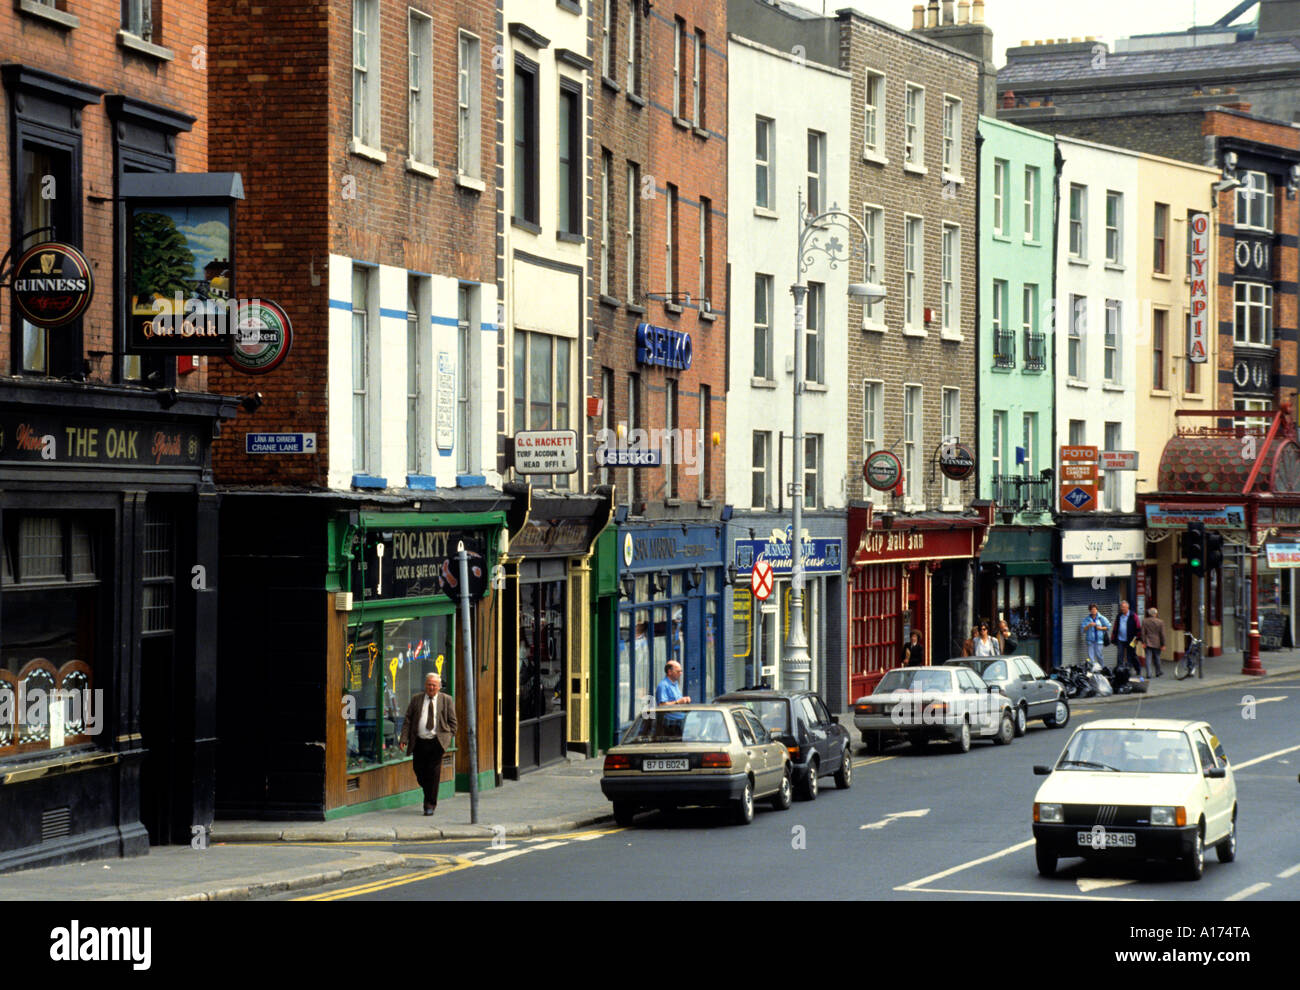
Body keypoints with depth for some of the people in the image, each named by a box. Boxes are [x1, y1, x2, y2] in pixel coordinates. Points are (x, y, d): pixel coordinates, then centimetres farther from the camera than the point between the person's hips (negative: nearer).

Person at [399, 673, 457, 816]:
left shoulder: (447, 700, 6)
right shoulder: (416, 699, 9)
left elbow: (452, 721, 9)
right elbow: (408, 720, 7)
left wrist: (449, 738, 0)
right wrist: (404, 738, -2)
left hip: (437, 743, -2)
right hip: (419, 742, 2)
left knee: (433, 773, -6)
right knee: (419, 772, 5)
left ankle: (430, 804, 2)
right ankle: (429, 799, 28)